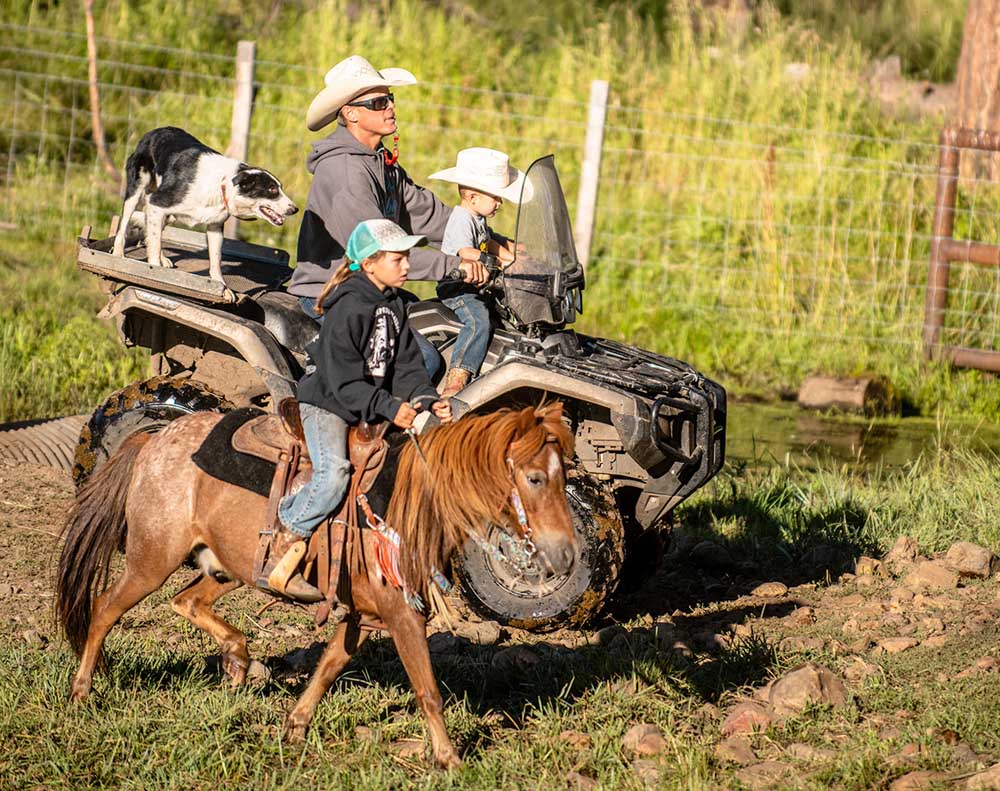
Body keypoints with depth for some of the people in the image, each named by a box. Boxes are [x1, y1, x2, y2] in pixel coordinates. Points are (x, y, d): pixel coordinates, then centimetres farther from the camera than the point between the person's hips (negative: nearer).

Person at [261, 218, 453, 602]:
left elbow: (406, 365, 6)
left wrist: (428, 399, -11)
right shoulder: (348, 308, -21)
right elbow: (344, 382, -23)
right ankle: (280, 558, -20)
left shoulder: (394, 304, 7)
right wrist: (390, 408, -31)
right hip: (327, 402, -9)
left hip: (371, 405, 9)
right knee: (334, 473, -28)